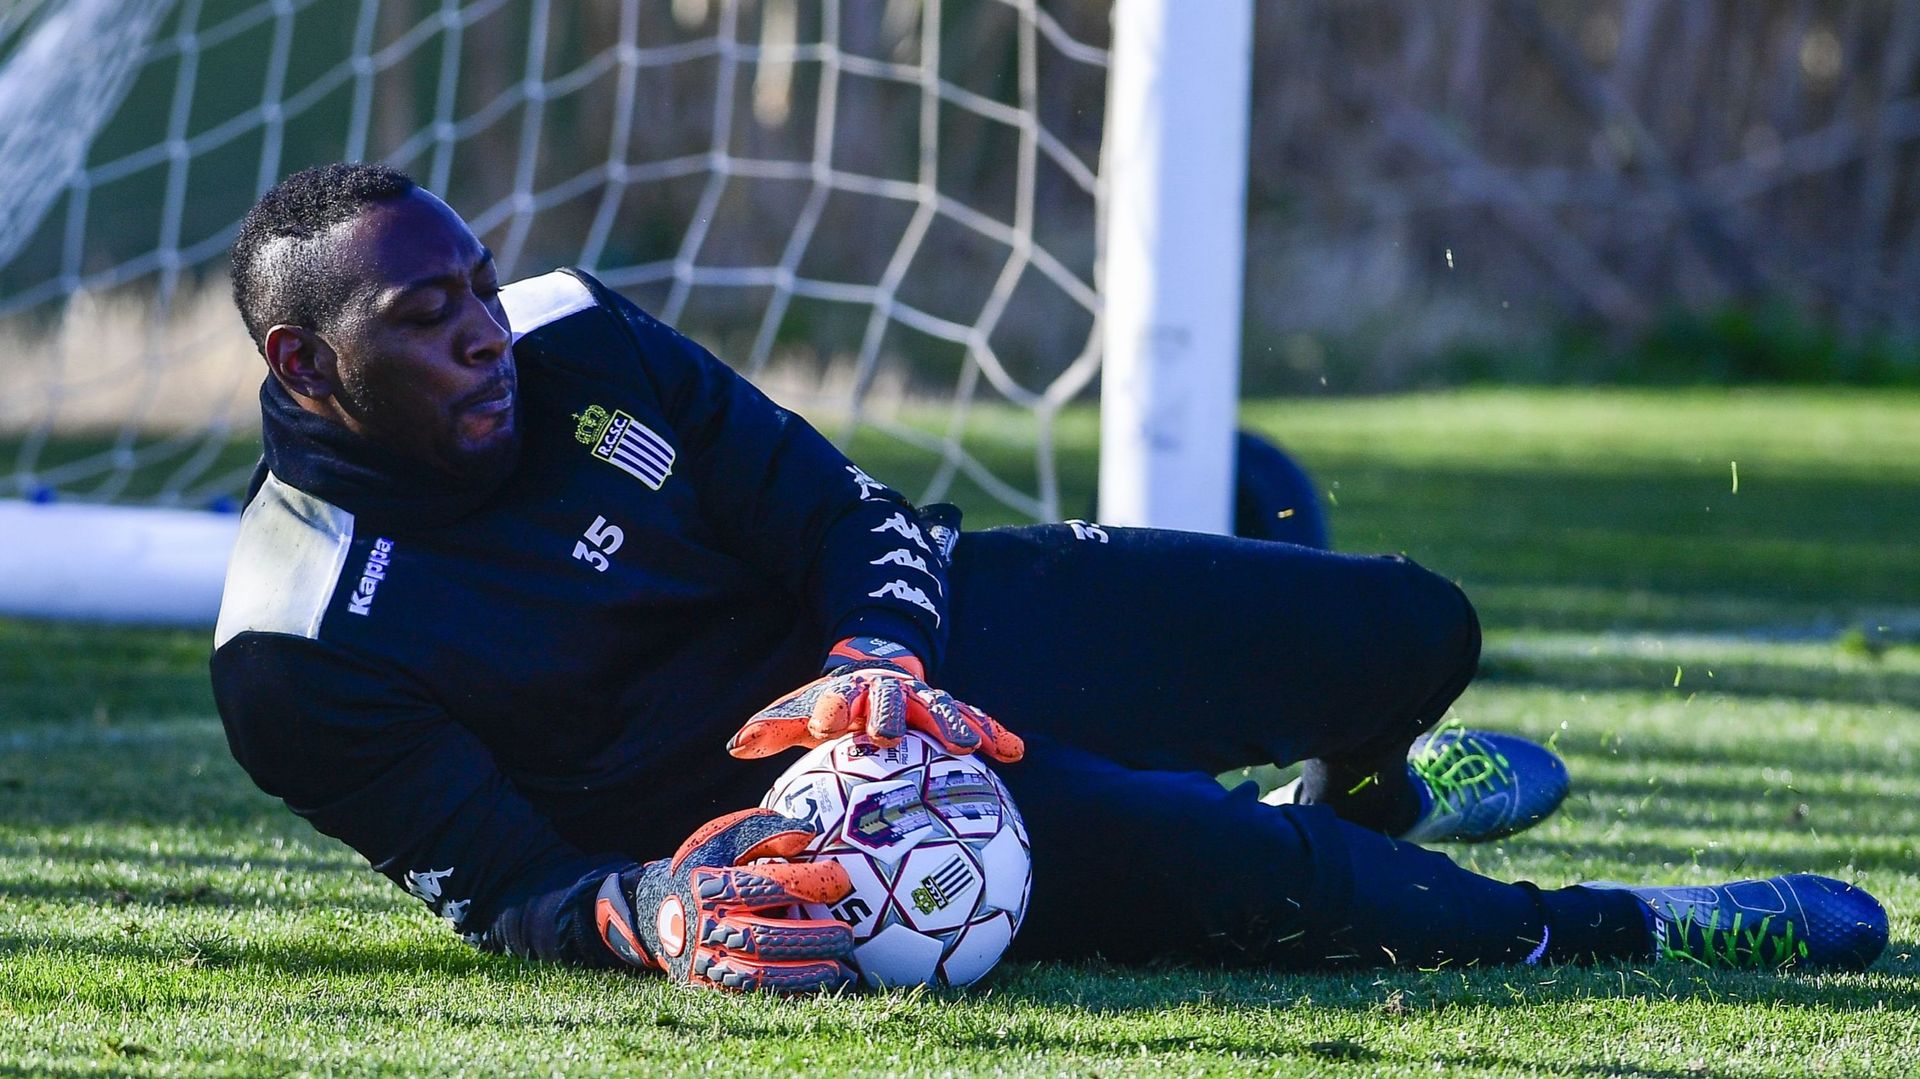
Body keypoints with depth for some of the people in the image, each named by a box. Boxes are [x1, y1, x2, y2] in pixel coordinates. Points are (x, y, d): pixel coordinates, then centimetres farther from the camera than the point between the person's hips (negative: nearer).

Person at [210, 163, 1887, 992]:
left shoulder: (566, 339, -8)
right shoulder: (300, 655, -22)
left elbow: (834, 504, -4)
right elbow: (500, 886, -21)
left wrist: (881, 655, -27)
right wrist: (648, 914, -44)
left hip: (904, 620, 6)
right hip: (756, 810, -6)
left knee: (1415, 634, 7)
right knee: (1164, 853, -34)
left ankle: (1354, 793, 47)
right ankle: (1606, 934, -14)